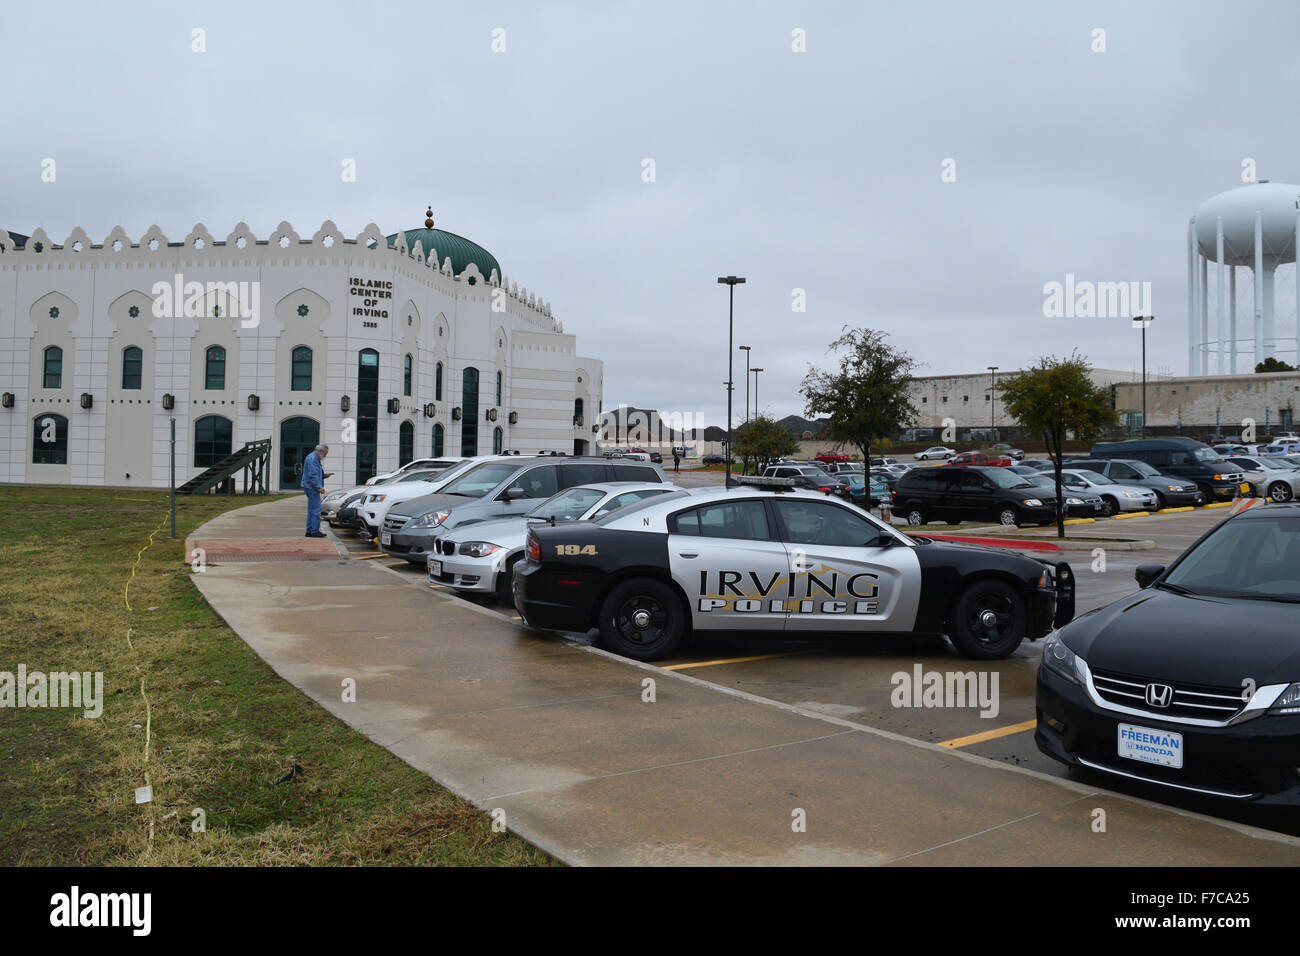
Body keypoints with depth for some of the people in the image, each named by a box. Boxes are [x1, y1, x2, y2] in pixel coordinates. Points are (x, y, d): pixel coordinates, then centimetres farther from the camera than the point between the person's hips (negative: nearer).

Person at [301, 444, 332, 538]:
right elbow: (313, 475, -22)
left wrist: (324, 475, 10)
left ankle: (309, 531, 15)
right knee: (316, 509, -9)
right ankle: (315, 531, -8)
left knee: (312, 510, 12)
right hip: (312, 487, -11)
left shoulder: (315, 458, 19)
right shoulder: (313, 459, -15)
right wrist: (319, 487, -25)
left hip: (311, 488, 11)